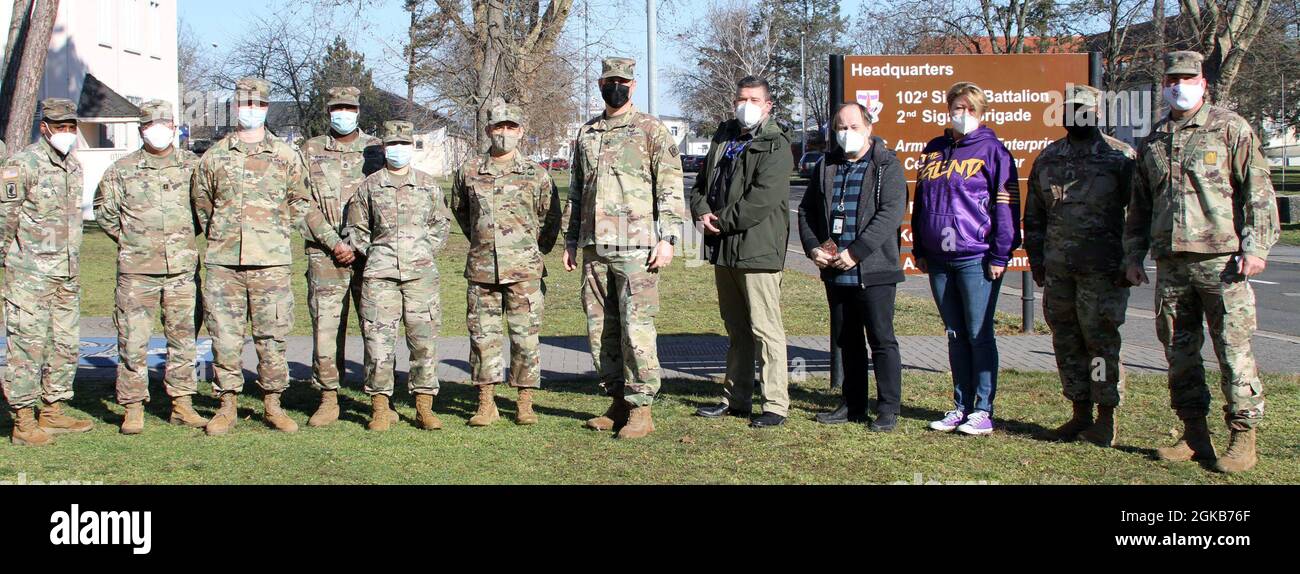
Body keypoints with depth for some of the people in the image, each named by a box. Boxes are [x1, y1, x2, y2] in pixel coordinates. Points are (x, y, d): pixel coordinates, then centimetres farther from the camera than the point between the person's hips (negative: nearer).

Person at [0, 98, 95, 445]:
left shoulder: (74, 166, 14)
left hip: (67, 273, 8)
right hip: (31, 273, -8)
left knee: (66, 344, 11)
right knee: (28, 344, -5)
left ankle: (53, 413, 22)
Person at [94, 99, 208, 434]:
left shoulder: (193, 166, 6)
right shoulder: (121, 170, 3)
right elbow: (104, 211, 12)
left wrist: (186, 237, 10)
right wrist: (129, 240, 8)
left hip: (183, 268, 2)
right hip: (136, 270, -1)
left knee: (183, 337, 7)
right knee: (133, 340, -2)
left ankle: (182, 403, 17)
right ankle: (133, 408, 6)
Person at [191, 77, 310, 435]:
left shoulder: (286, 156, 7)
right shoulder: (214, 156, 8)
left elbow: (298, 202, 17)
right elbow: (200, 203, 18)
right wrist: (219, 236, 14)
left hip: (271, 261, -1)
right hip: (223, 261, 1)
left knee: (271, 336, 2)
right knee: (225, 336, 2)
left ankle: (273, 405, 13)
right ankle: (227, 406, 12)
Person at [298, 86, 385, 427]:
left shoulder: (376, 149, 9)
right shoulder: (310, 152, 10)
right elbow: (306, 205, 2)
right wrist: (335, 243, -10)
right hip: (325, 254, 0)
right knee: (325, 325, -1)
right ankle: (328, 399, 8)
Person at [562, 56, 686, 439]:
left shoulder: (652, 130, 1)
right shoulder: (586, 134, 18)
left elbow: (671, 189, -4)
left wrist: (667, 238, -12)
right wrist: (571, 241, 17)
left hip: (635, 247, -6)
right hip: (594, 248, 6)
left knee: (636, 328, -9)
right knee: (600, 329, 8)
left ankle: (641, 409, -3)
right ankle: (618, 401, 19)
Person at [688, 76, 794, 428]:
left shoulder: (775, 147, -8)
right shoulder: (723, 140, 18)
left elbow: (762, 199, -18)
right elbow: (701, 184, 19)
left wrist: (721, 220, -13)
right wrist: (702, 213, -2)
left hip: (758, 249, -8)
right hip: (723, 248, 8)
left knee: (764, 327, -8)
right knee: (736, 328, 16)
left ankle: (776, 404, -4)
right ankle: (736, 398, 25)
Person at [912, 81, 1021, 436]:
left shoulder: (992, 150, -3)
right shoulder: (933, 151, 15)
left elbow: (1006, 205, -7)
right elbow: (920, 203, 19)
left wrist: (1000, 255, -12)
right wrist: (919, 251, 15)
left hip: (976, 259, -6)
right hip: (938, 260, 6)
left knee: (979, 335, -1)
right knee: (955, 336, 11)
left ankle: (983, 410, 5)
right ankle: (961, 406, 18)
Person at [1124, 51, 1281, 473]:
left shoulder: (1231, 129, 3)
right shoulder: (1153, 141, 18)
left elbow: (1258, 191, -2)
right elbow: (1140, 205, 24)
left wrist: (1256, 246, -10)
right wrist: (1133, 254, 18)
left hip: (1220, 259, -5)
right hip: (1170, 263, 5)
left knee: (1234, 349, -5)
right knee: (1179, 351, 8)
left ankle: (1243, 438, 3)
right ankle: (1194, 435, 17)